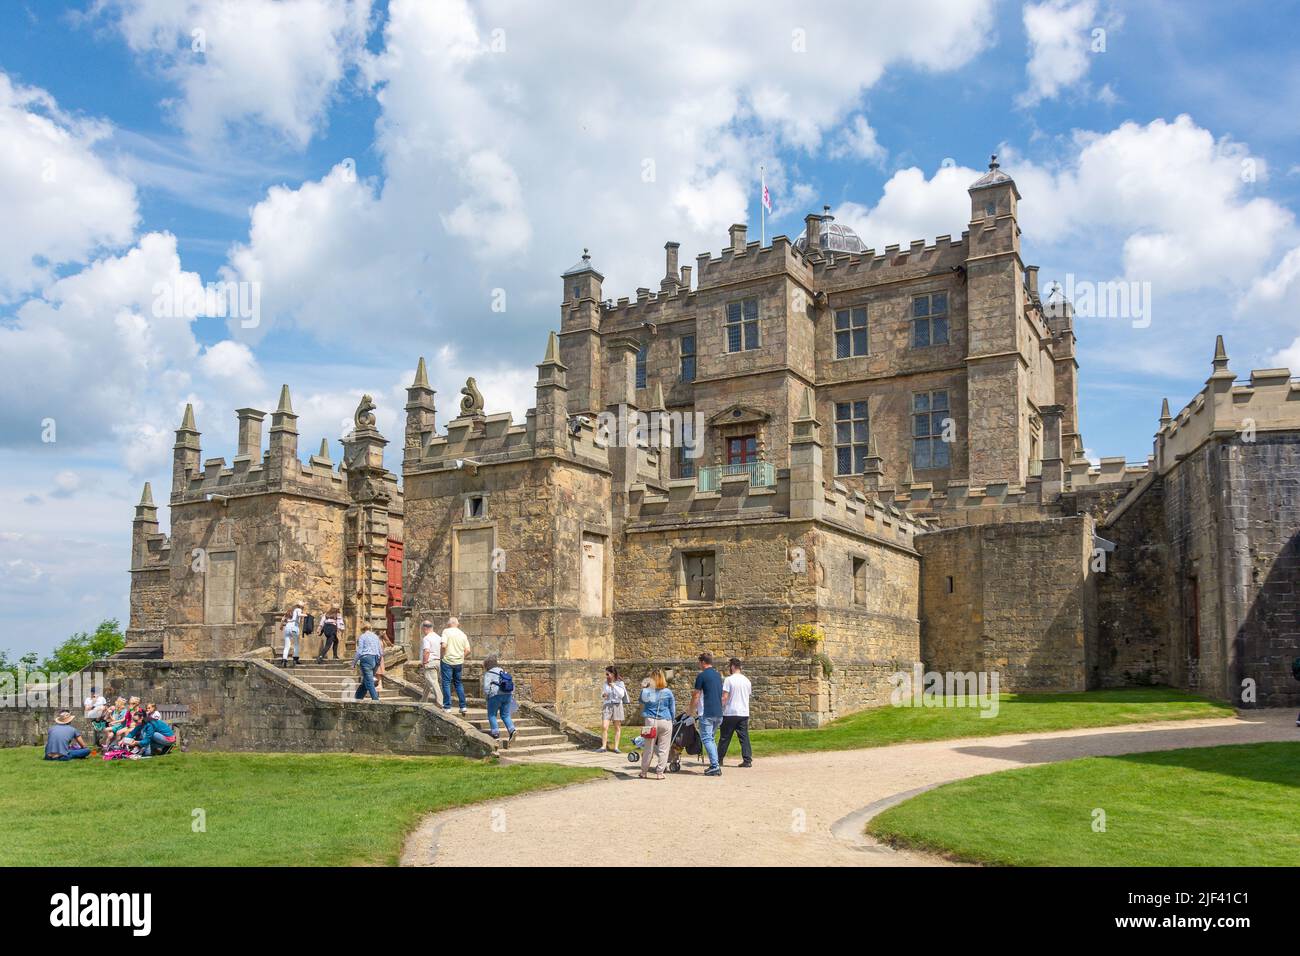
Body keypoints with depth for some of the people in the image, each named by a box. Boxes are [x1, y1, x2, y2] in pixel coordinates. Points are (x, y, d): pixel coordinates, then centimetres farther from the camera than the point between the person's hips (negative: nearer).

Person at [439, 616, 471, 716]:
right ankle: (463, 706, 14)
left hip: (447, 661, -5)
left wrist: (443, 654, -2)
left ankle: (447, 707, 3)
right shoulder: (463, 634, 9)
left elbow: (444, 645, -18)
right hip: (459, 662, 5)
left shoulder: (446, 631, -5)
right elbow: (467, 650, 4)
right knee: (458, 683, 15)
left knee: (446, 683, 3)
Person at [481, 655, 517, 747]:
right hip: (507, 695, 6)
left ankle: (495, 733, 6)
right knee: (505, 715, 13)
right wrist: (511, 695, 21)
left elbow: (486, 687, -10)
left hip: (496, 695, -6)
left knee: (492, 715, 11)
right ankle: (512, 730, -8)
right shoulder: (503, 672, 21)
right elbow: (513, 684, 18)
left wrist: (486, 697, 2)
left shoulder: (488, 674, 1)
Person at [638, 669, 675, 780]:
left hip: (650, 721, 1)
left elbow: (642, 703, 18)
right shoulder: (668, 693, -3)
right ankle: (659, 773, 6)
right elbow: (673, 710, 5)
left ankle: (644, 772, 18)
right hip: (665, 722, -1)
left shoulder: (646, 691, -2)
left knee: (648, 748, 10)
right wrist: (671, 720, 21)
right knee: (663, 749, 5)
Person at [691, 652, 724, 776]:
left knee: (706, 739, -5)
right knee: (711, 738, 17)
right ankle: (714, 765, 13)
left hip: (707, 713, -8)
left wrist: (691, 710, 8)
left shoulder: (701, 676, -8)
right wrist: (697, 693, 35)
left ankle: (715, 767, -15)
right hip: (718, 713, 8)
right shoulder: (718, 675, 15)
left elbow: (696, 696, -6)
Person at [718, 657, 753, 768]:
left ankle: (719, 760, 14)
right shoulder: (746, 680, 8)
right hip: (744, 713, 5)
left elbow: (724, 697, -14)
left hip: (730, 713, -5)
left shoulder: (729, 680, -10)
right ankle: (747, 760, -2)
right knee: (744, 737, 5)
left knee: (725, 738, 5)